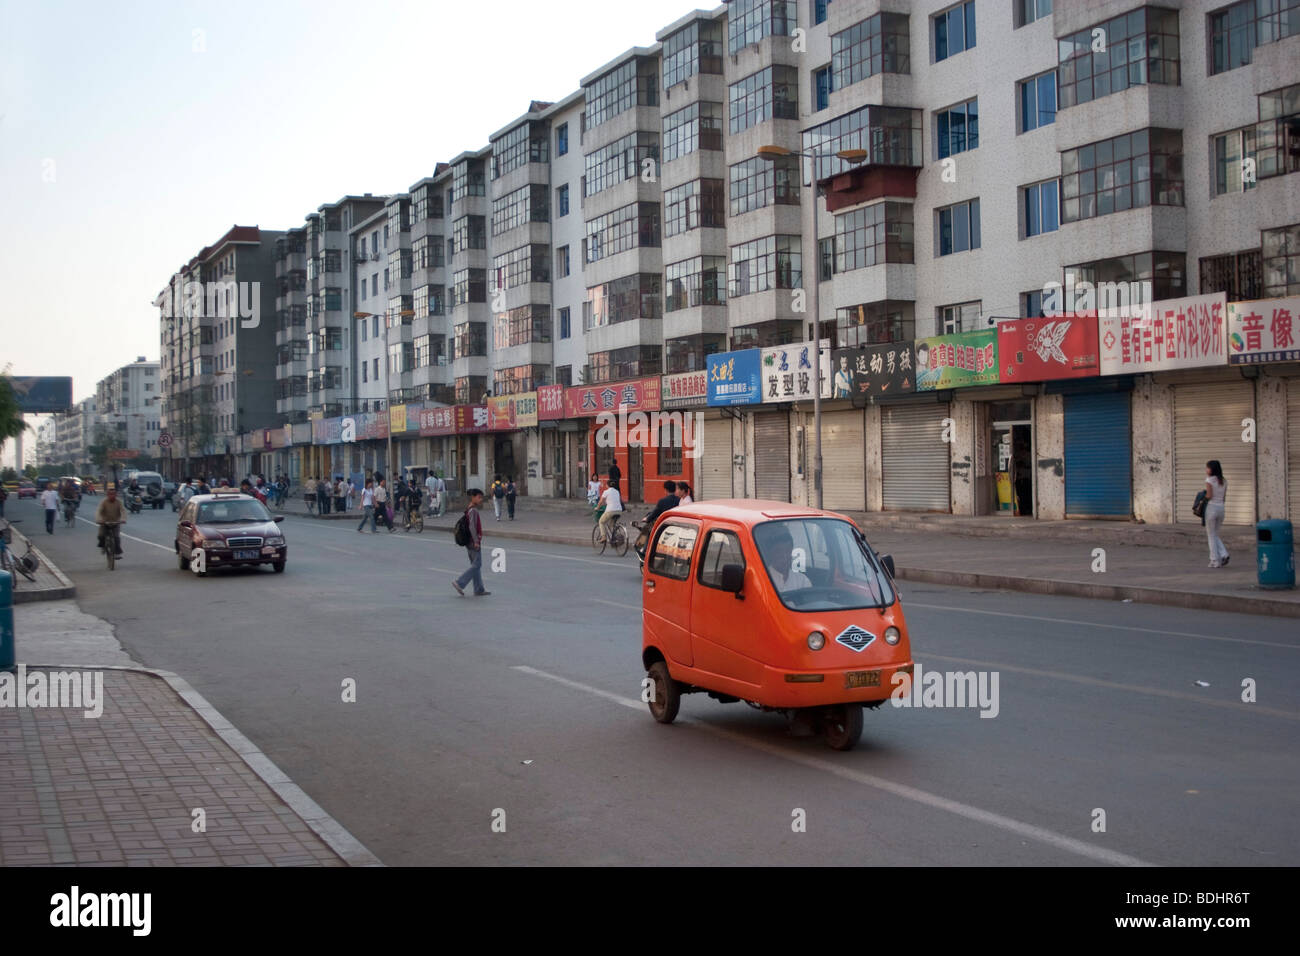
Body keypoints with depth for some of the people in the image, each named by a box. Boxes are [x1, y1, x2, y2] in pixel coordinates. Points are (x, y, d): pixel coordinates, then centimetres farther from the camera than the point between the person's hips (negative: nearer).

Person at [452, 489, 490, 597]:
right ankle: (459, 583, -7)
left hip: (470, 543, 10)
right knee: (477, 565, -6)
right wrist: (476, 541, -24)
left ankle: (479, 590, 14)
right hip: (474, 543, -10)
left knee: (475, 565, 11)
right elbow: (472, 526, -25)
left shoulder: (469, 510, 13)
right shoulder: (473, 511, -17)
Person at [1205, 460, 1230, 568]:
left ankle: (1215, 560, 4)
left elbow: (1209, 496, -15)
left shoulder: (1209, 480, -9)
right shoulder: (1224, 481, 10)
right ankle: (1223, 555, 0)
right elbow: (1224, 498, 10)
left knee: (1211, 535, 4)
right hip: (1221, 507, 6)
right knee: (1215, 534, 19)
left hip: (1211, 507, -6)